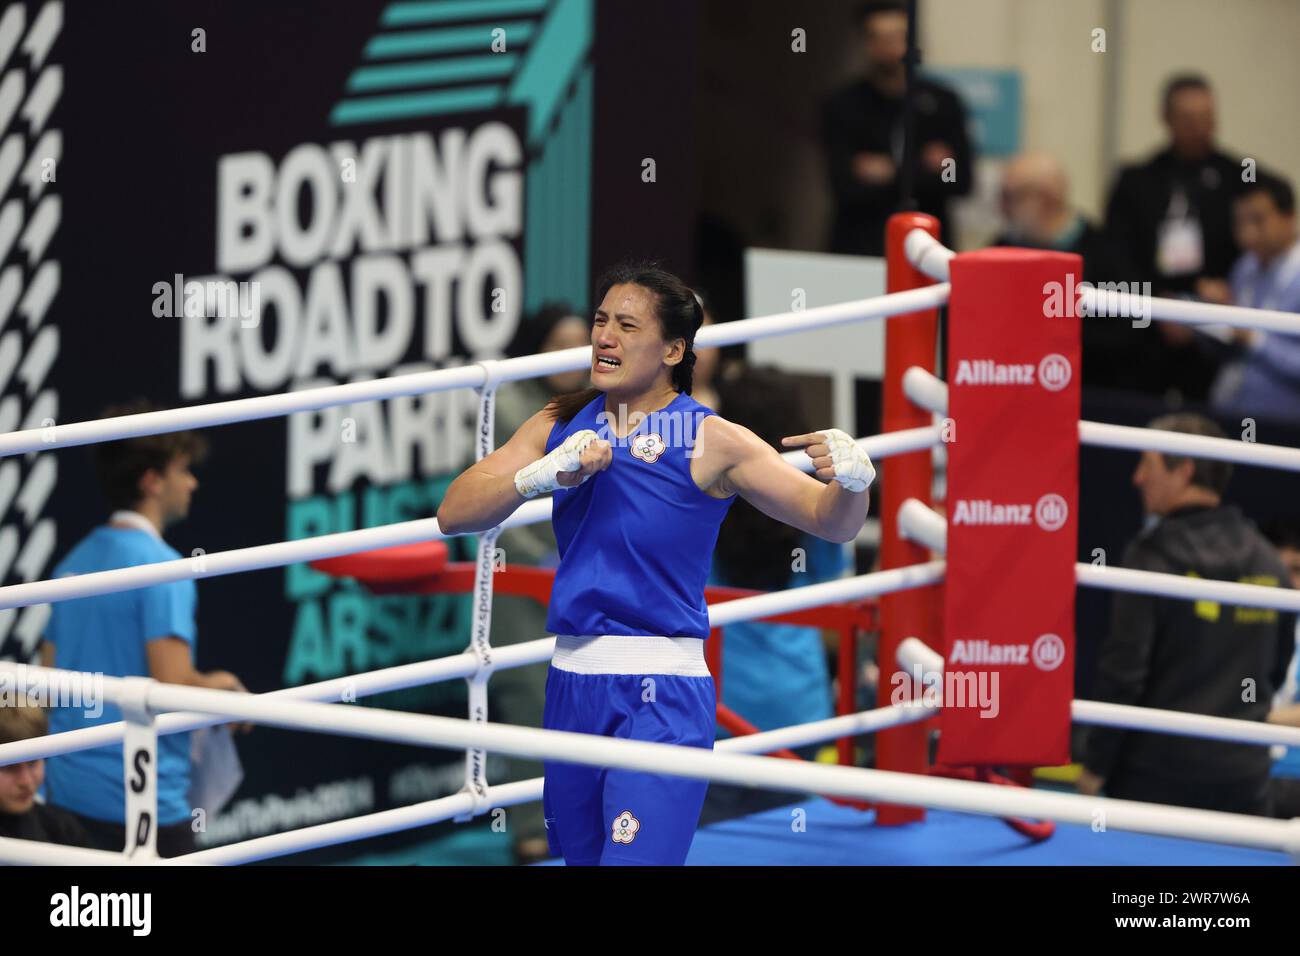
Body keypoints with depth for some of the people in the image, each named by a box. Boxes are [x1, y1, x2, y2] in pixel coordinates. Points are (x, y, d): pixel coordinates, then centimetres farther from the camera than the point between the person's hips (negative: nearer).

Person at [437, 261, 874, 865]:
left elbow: (831, 522, -5)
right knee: (581, 856, 16)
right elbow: (453, 514, 0)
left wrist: (851, 480, -28)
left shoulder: (711, 442, -6)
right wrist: (543, 474, -16)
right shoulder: (562, 426, 6)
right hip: (571, 684, 5)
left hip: (662, 697, -5)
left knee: (633, 858, -19)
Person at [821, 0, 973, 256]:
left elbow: (961, 180, 0)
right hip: (860, 251, -1)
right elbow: (846, 187, -10)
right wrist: (925, 168, -9)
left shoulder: (942, 102, 6)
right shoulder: (840, 107, 1)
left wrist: (890, 173, -9)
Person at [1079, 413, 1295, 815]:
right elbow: (1277, 667, 17)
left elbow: (1122, 671, -13)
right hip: (1245, 775, 5)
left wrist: (1096, 766, -6)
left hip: (1157, 772, -5)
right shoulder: (1268, 562, 8)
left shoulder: (1154, 556, -11)